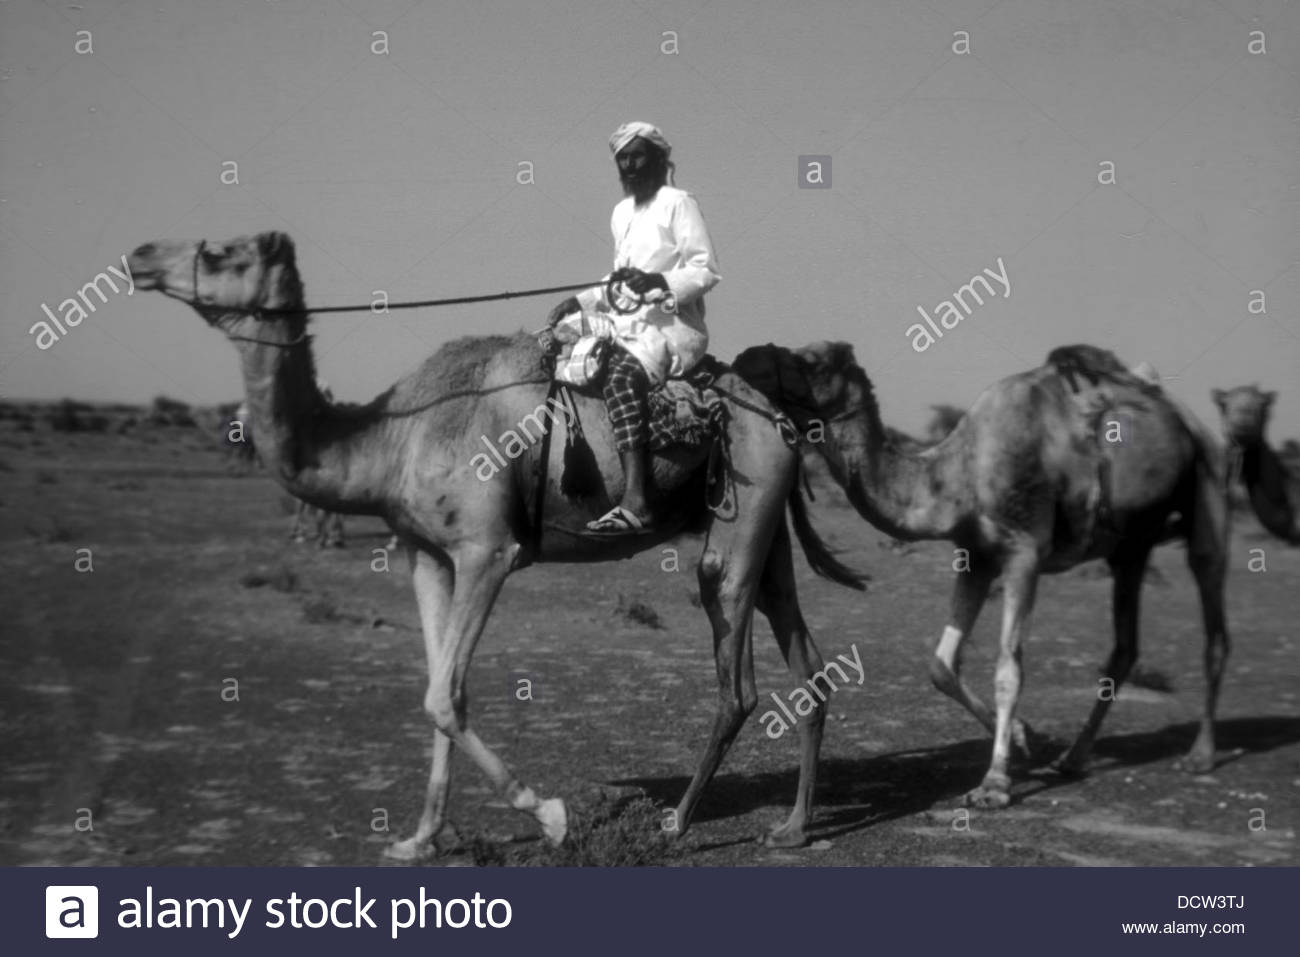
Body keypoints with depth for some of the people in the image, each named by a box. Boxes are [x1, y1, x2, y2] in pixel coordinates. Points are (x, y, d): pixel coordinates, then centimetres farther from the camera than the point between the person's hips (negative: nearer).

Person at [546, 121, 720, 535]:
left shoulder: (678, 203, -3)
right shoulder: (621, 212, 20)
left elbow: (707, 271, -9)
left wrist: (656, 281, -25)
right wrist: (581, 300, 10)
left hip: (674, 325, -9)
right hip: (629, 322, 9)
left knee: (621, 374, -36)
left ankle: (635, 503, -47)